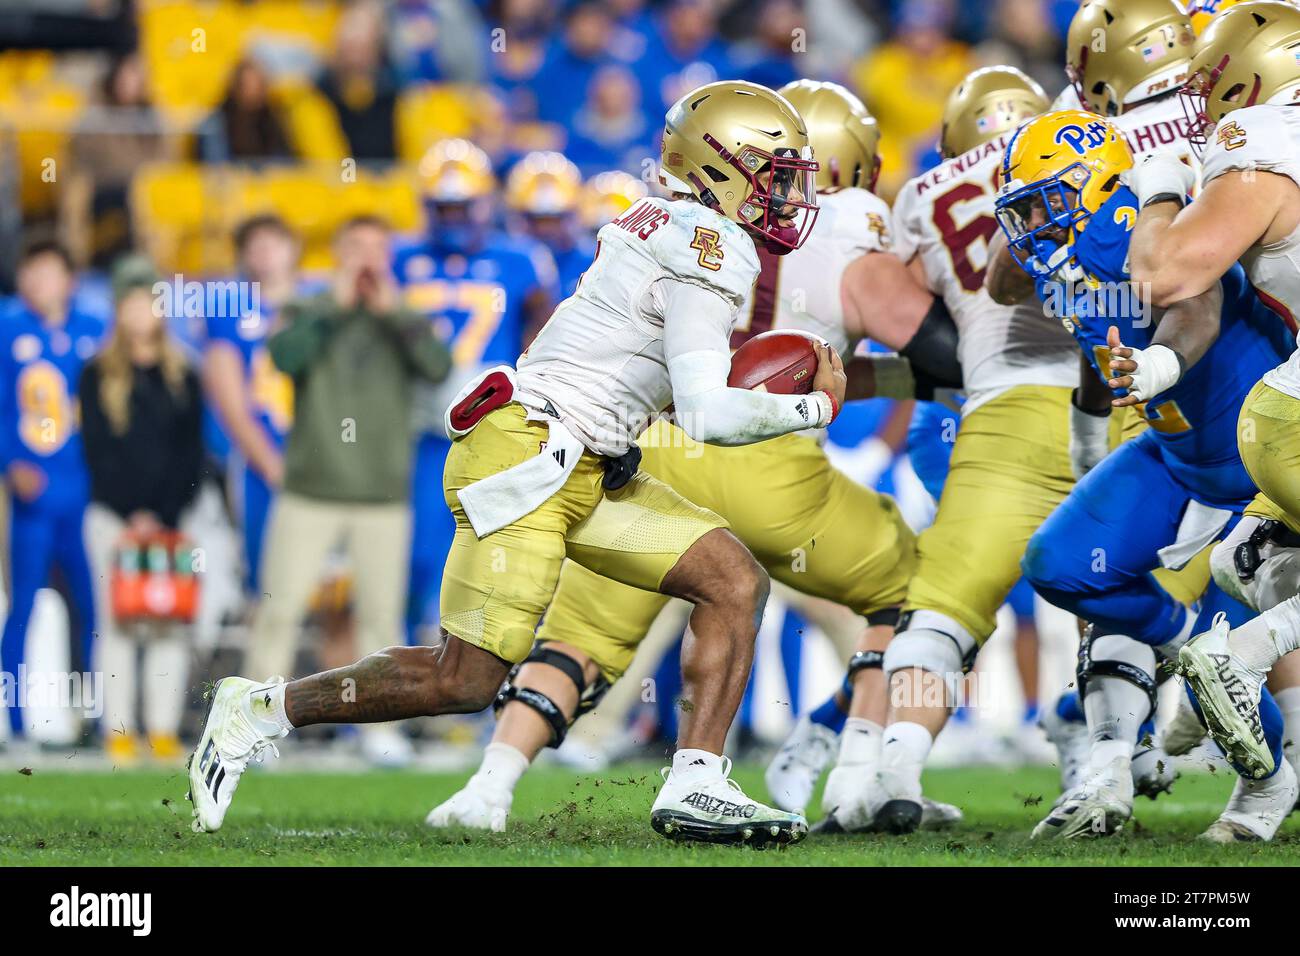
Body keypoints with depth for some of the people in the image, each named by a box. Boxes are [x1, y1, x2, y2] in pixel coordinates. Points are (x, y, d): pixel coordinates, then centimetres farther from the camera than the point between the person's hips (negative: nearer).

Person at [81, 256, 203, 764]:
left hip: (169, 517, 2)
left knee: (169, 624, -3)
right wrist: (131, 514, -9)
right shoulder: (98, 376, 6)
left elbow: (191, 455, 6)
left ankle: (164, 731, -2)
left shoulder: (182, 378, 11)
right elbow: (97, 453, 0)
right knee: (117, 625, -3)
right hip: (112, 516, -2)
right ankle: (119, 731, -2)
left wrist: (165, 516, -6)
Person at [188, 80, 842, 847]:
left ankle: (694, 786, -4)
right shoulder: (710, 253, -14)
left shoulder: (670, 231, 15)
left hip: (586, 469, 10)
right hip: (526, 457, -10)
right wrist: (812, 409, -8)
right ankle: (266, 710, 5)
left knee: (736, 583, 1)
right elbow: (707, 416, -21)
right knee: (466, 680, -8)